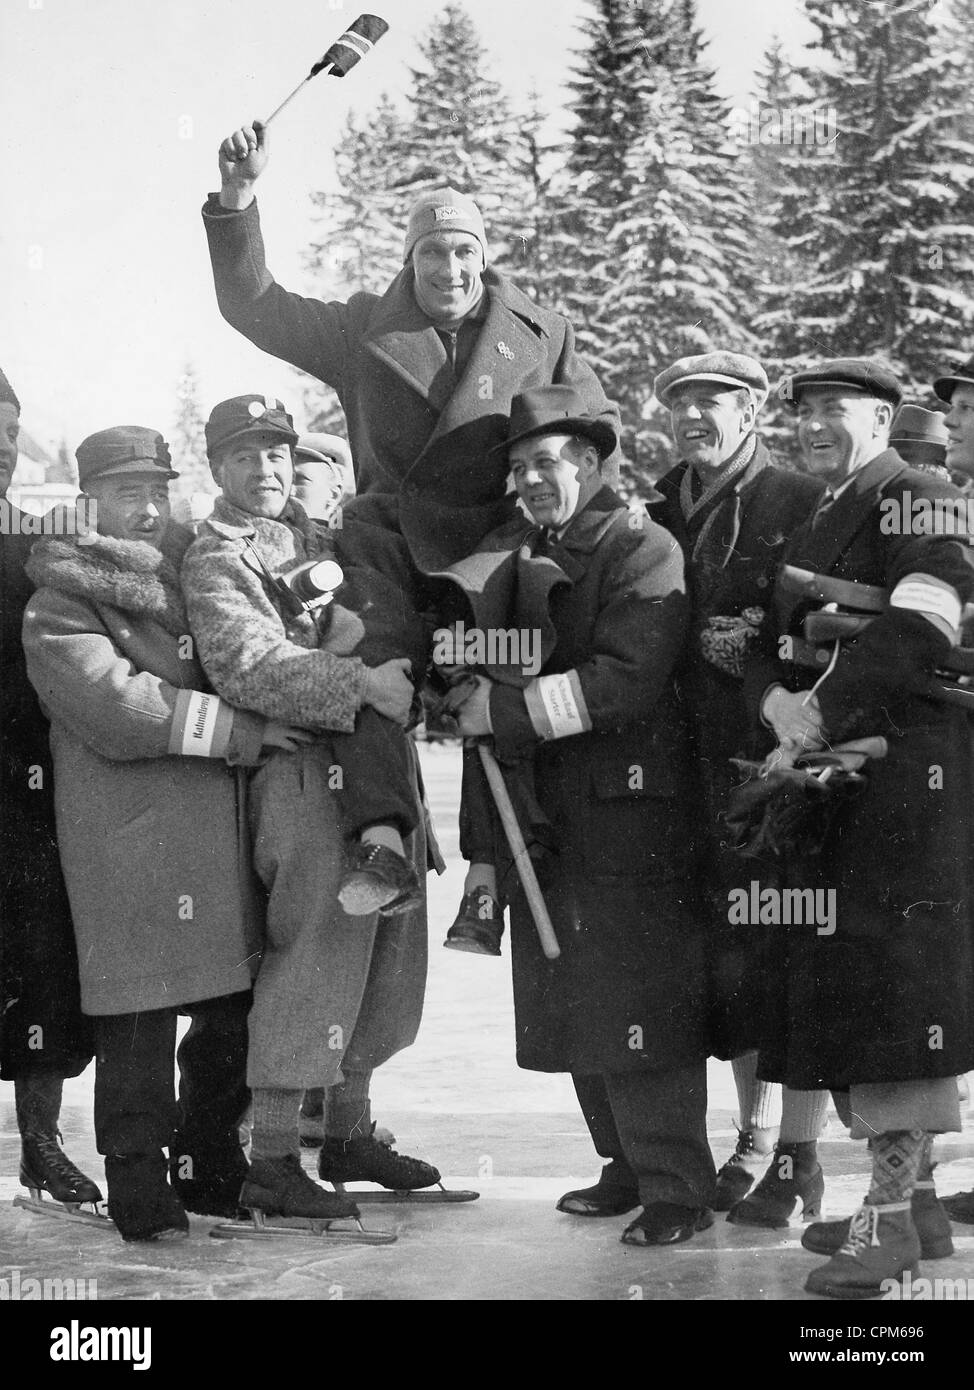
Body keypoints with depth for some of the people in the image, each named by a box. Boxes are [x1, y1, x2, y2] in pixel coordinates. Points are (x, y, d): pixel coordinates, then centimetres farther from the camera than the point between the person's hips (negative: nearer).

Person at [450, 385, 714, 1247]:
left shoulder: (644, 551, -6)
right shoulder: (515, 559, 16)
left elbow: (625, 679, -18)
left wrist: (509, 709, -17)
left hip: (631, 818, -7)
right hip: (545, 819, 7)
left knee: (642, 1007, -6)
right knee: (573, 1006, 11)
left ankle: (678, 1187, 2)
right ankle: (628, 1167, 23)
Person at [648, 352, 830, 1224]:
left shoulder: (803, 503, -3)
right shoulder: (663, 514, 14)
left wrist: (762, 647, -18)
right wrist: (705, 645, -3)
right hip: (705, 763, 5)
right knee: (729, 957, 9)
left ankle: (799, 1160, 5)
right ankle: (753, 1139, 24)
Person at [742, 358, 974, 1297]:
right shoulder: (812, 525, 21)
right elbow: (769, 649, 14)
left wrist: (822, 713, -21)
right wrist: (783, 711, -7)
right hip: (825, 779, 9)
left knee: (892, 998, -9)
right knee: (839, 996, 11)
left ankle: (890, 1216, -5)